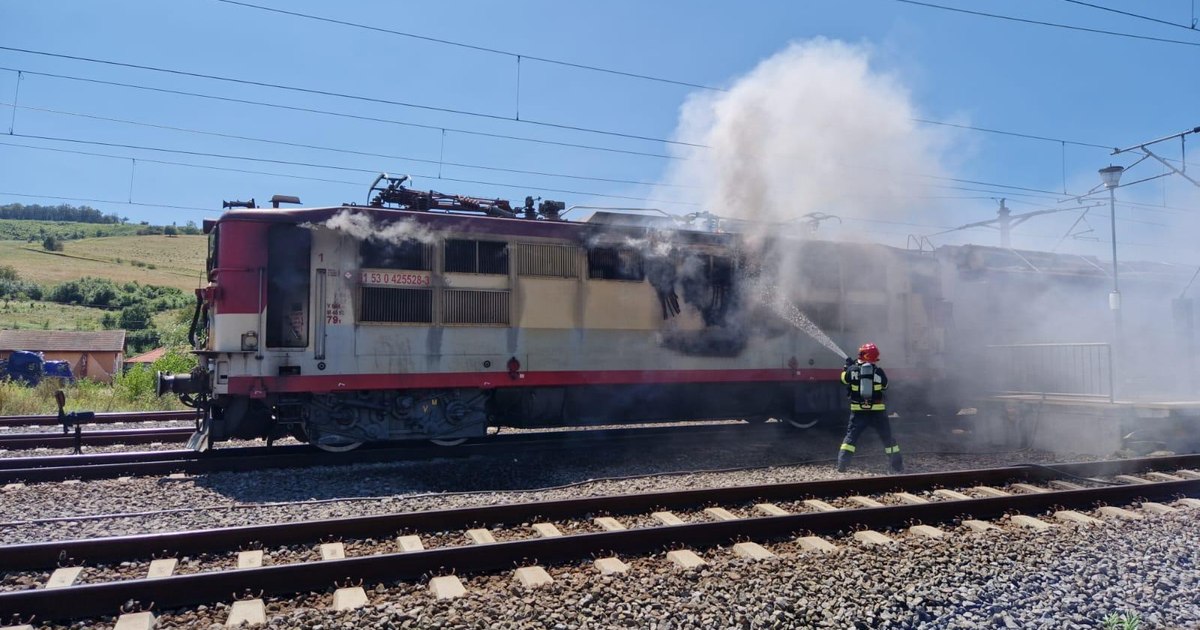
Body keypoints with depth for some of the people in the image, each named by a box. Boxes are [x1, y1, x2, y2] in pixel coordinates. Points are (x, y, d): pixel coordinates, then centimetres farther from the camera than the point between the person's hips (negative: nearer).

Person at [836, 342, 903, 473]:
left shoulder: (852, 369, -5)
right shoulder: (879, 371, -4)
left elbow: (844, 379, 14)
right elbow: (885, 386, 12)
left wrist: (847, 366, 28)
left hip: (858, 411, 0)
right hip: (877, 411, 0)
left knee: (851, 436, 6)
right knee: (887, 438, 12)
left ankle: (842, 465, -3)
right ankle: (898, 466, 17)